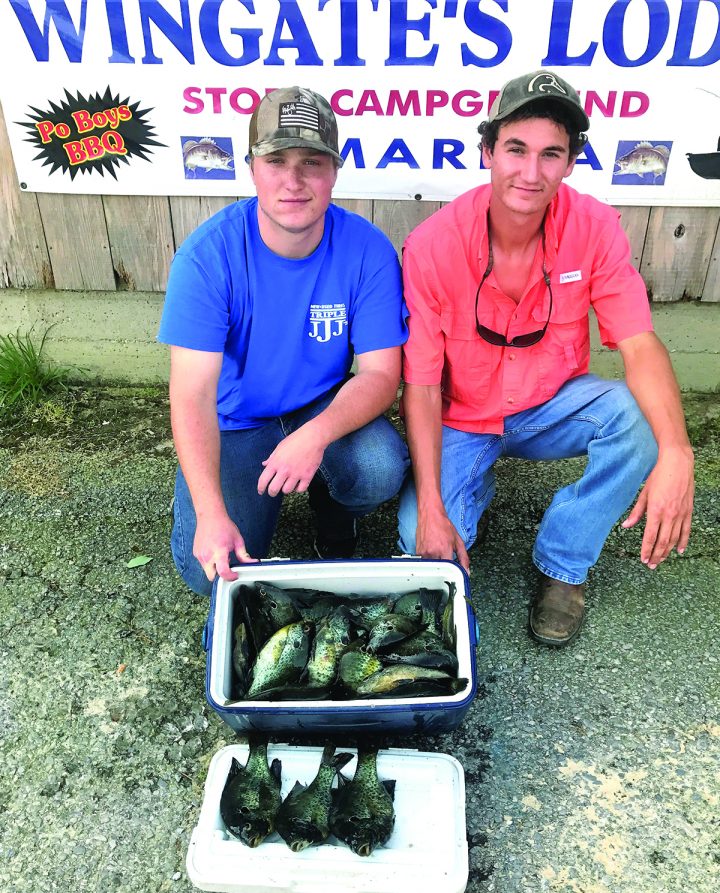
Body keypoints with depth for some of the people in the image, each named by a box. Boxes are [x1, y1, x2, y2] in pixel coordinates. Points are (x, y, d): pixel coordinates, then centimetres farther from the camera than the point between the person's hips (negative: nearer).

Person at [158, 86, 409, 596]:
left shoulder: (368, 251, -17)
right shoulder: (207, 254, -21)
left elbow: (381, 373, -16)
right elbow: (193, 394, -24)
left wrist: (316, 434, -37)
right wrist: (211, 514, -35)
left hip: (326, 408, 1)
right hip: (235, 422, 0)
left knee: (381, 469, -30)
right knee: (211, 571, -14)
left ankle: (336, 530, 7)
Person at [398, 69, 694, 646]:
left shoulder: (595, 227, -15)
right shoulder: (432, 246, -20)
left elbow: (640, 345, -20)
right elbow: (421, 388, -18)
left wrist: (675, 453, -40)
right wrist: (430, 507, -25)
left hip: (553, 405, 2)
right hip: (462, 419, -1)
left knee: (639, 415, -29)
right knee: (425, 548, -22)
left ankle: (564, 567, -6)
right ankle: (476, 487, 17)